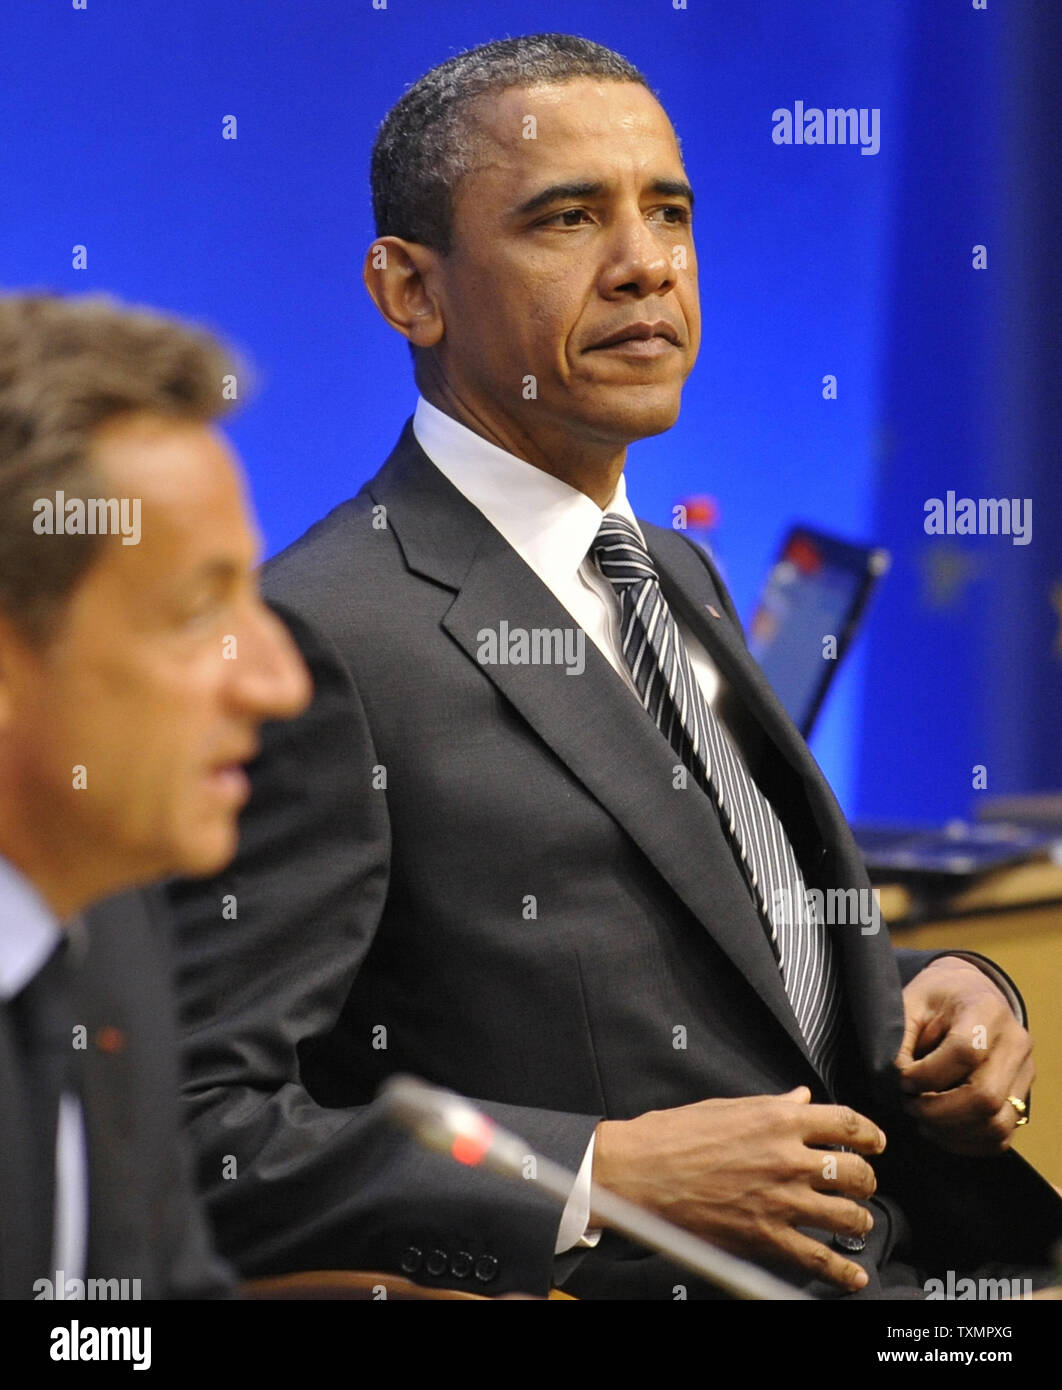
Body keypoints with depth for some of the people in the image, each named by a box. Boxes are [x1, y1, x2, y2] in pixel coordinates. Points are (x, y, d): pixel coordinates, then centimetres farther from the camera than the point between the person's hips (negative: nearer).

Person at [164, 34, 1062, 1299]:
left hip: (888, 1266, 7)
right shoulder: (321, 640, -11)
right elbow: (198, 1133, -15)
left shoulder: (678, 573, 17)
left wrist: (935, 997, 6)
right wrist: (608, 1176, -19)